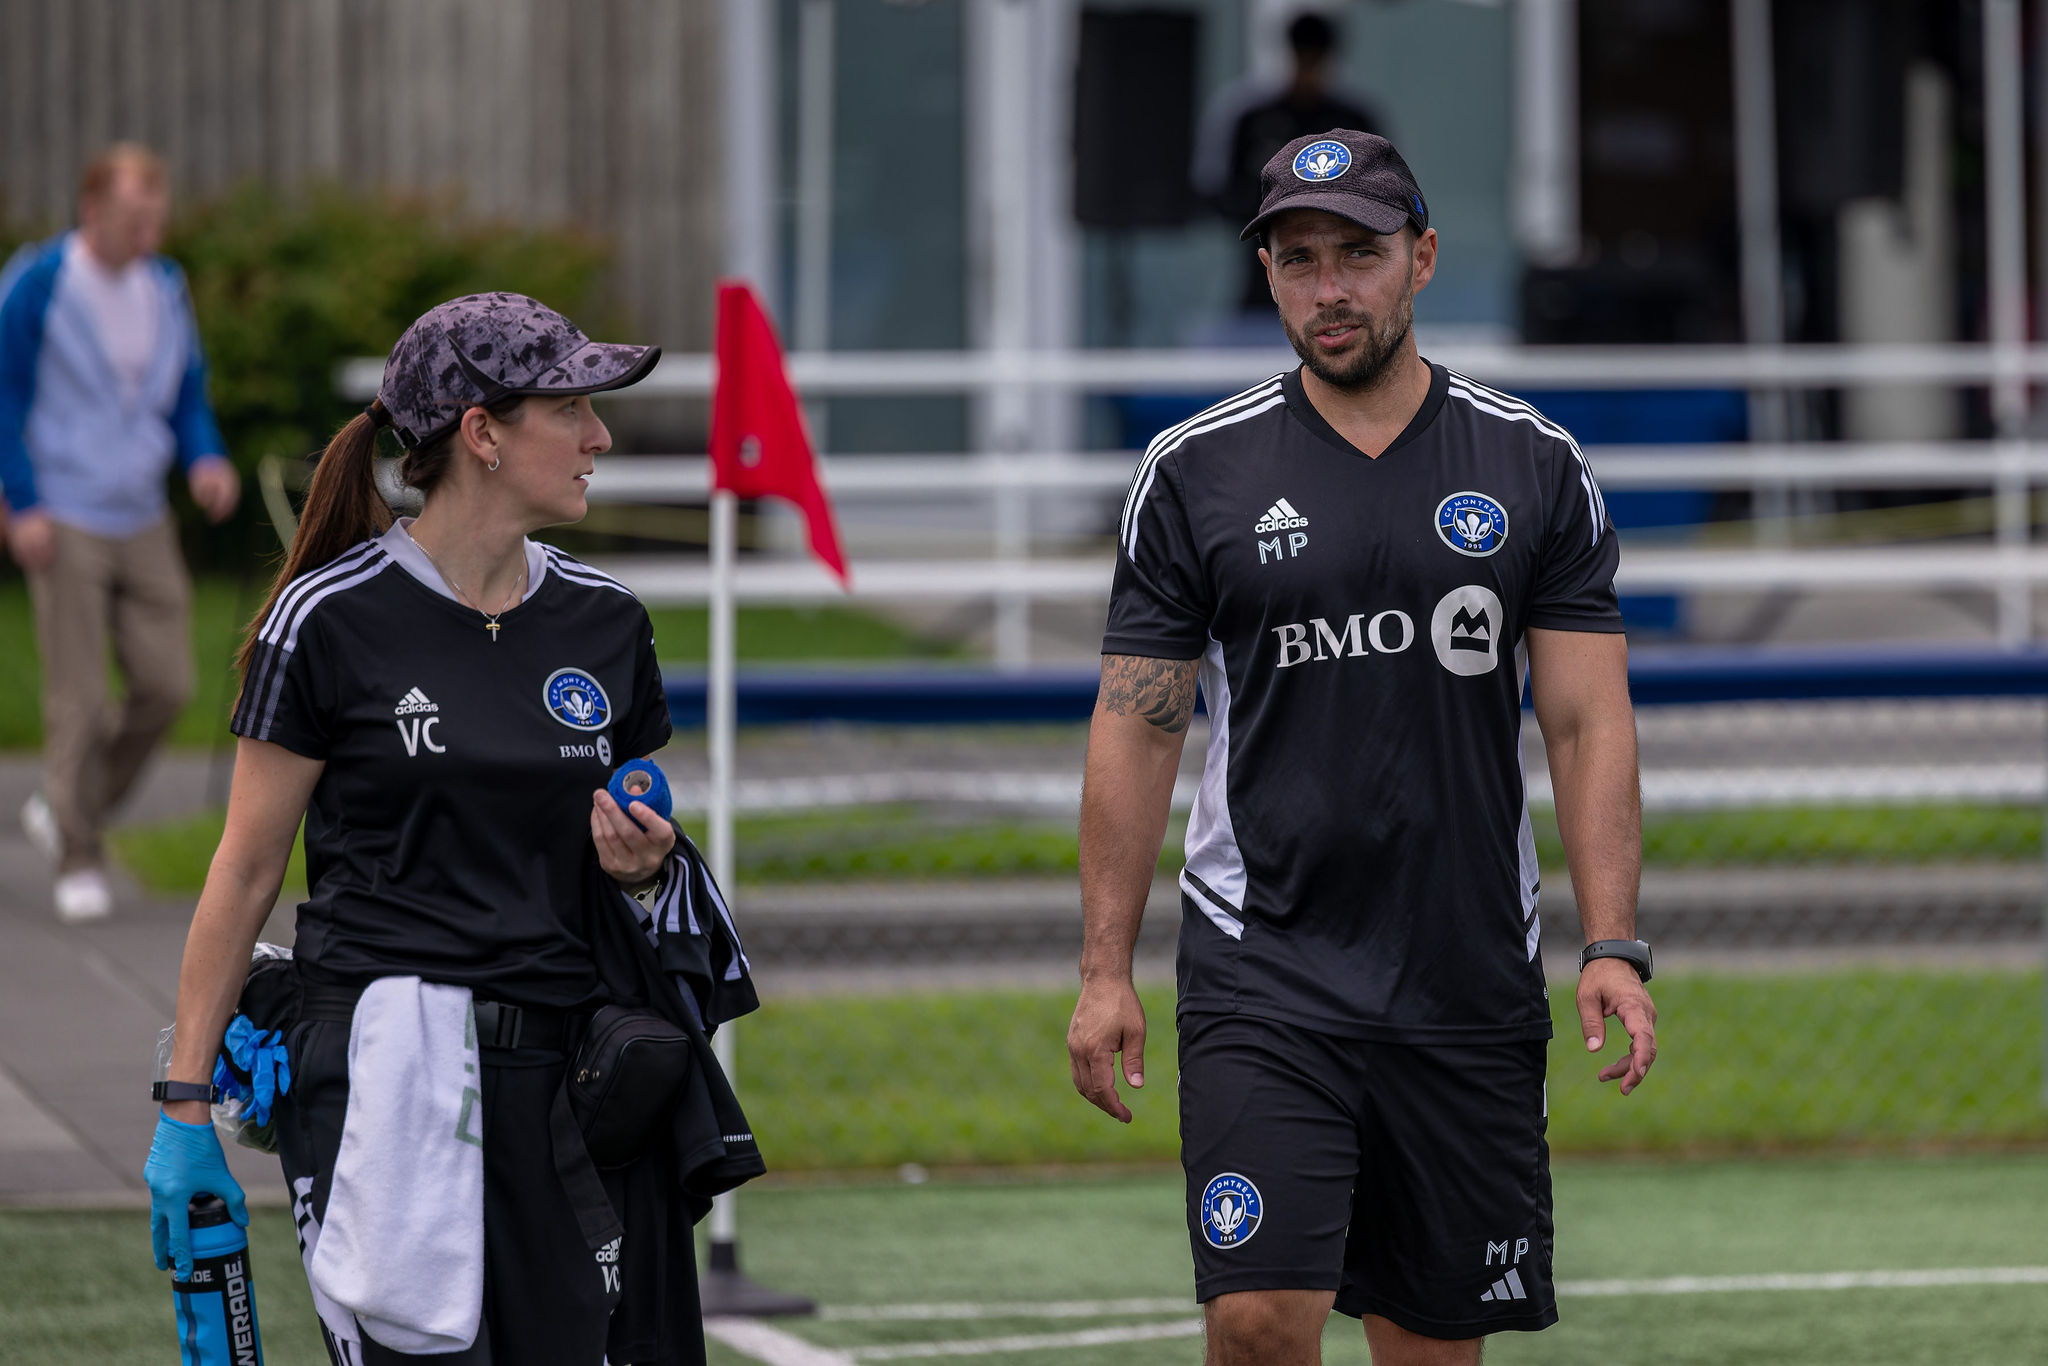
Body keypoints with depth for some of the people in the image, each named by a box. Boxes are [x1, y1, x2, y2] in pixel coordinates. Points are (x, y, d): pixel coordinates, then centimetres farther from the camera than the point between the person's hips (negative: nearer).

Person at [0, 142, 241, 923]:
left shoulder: (164, 287, 6)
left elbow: (188, 393, 15)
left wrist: (206, 460, -5)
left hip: (143, 520, 5)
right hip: (65, 526, -5)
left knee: (166, 684, 0)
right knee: (79, 698, -5)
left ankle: (63, 814, 20)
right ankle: (79, 862, 7)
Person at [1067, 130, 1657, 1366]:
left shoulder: (1535, 467, 5)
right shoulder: (1197, 473, 3)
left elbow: (1589, 719, 3)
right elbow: (1135, 729, 5)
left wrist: (1614, 948, -8)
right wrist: (1106, 970, -2)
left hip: (1472, 982, 1)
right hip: (1263, 971, -1)